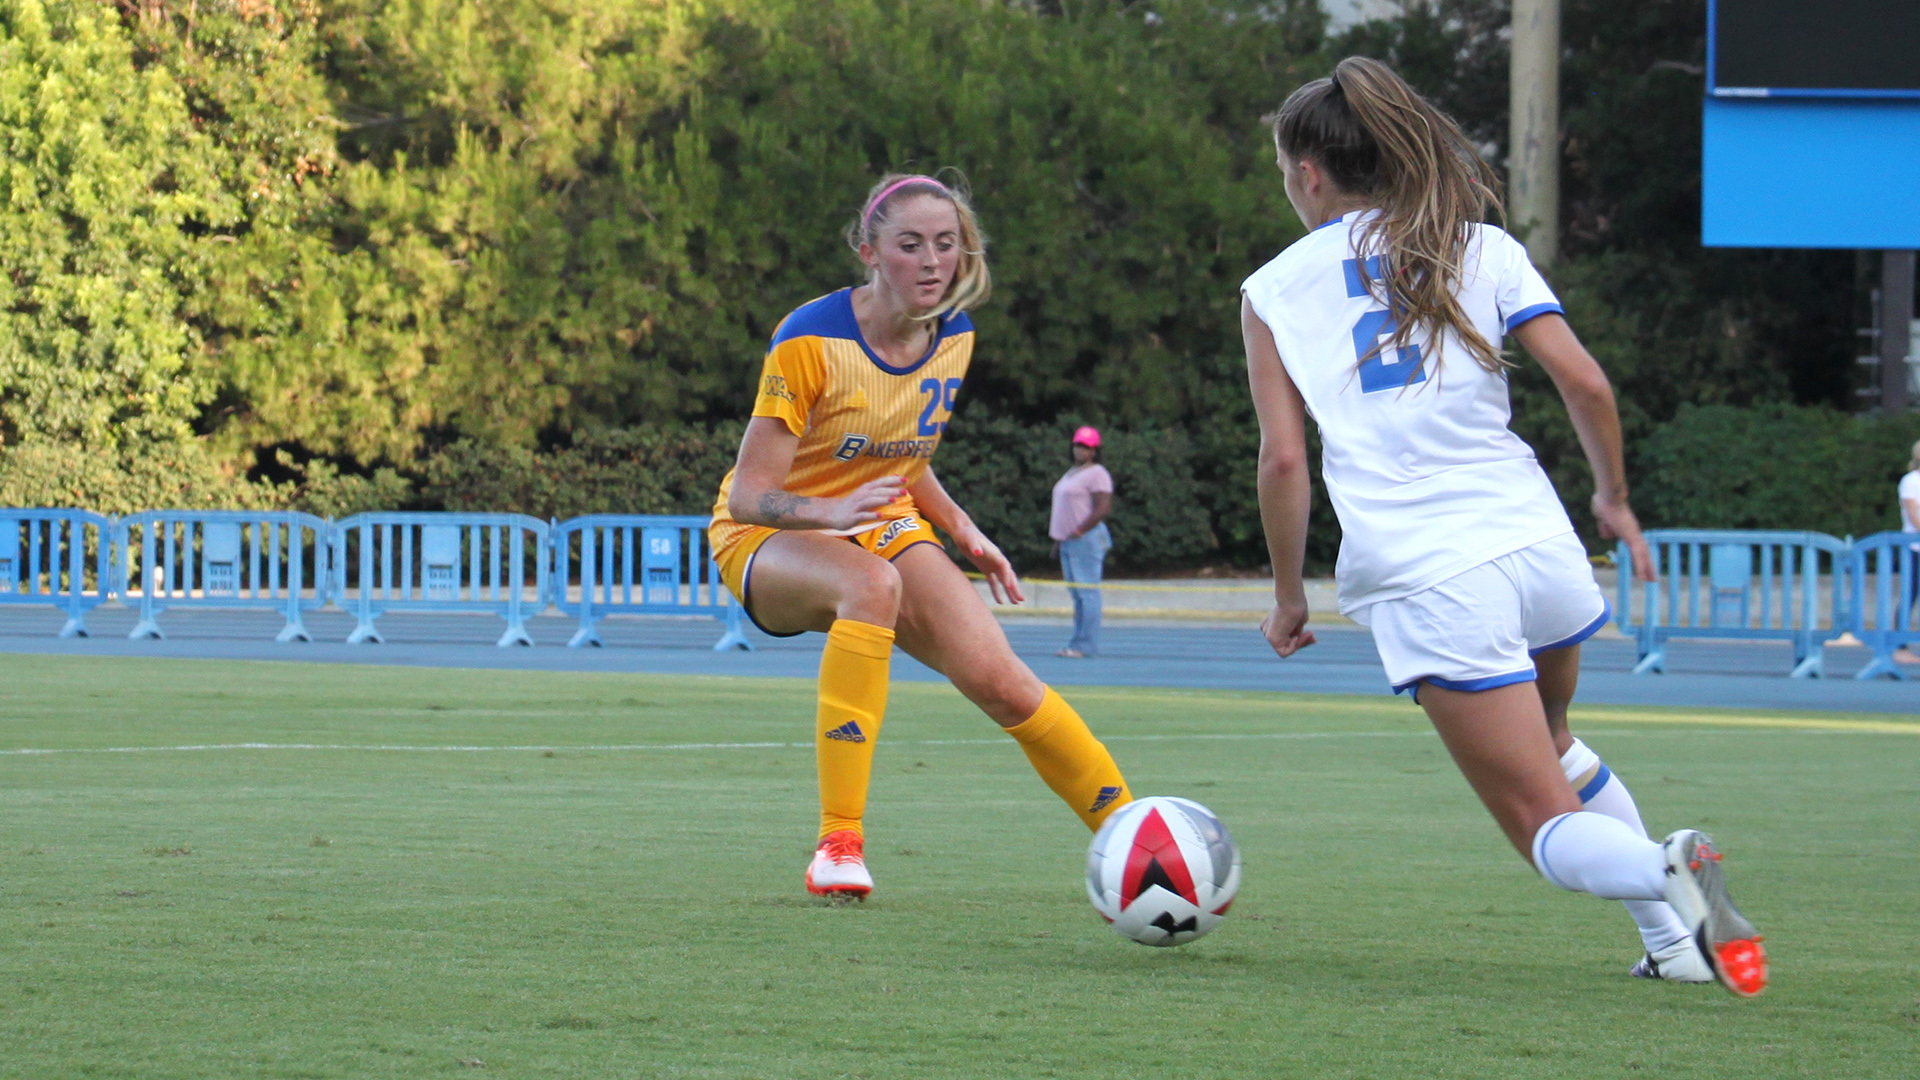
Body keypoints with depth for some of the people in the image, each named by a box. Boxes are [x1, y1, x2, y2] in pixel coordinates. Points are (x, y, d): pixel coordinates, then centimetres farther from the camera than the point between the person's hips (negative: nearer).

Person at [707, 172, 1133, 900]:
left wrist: (961, 528, 4)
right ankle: (838, 844, -38)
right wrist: (834, 511, -43)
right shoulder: (811, 341, -22)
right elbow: (748, 496, -25)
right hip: (770, 541, -5)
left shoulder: (955, 338, -2)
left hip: (886, 529, 5)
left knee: (995, 677, -19)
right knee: (874, 582, -40)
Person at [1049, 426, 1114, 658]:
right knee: (1077, 595, 9)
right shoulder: (1072, 473, 21)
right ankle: (1079, 644, 9)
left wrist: (1078, 531, -18)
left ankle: (1085, 645, -12)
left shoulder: (1097, 474, -9)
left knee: (1087, 592, -10)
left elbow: (1103, 508, -17)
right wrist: (1059, 538, 21)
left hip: (1087, 540, -10)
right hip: (1068, 542, 10)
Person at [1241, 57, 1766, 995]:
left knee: (1547, 827, 3)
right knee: (1549, 747, 32)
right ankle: (1676, 940, 17)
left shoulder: (1272, 291, 7)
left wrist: (1288, 597, 11)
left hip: (1423, 583, -3)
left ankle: (1668, 875, -30)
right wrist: (1613, 498, 17)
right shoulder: (1479, 247, 10)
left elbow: (1283, 459, -1)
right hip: (1537, 544, 3)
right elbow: (1585, 384, 1)